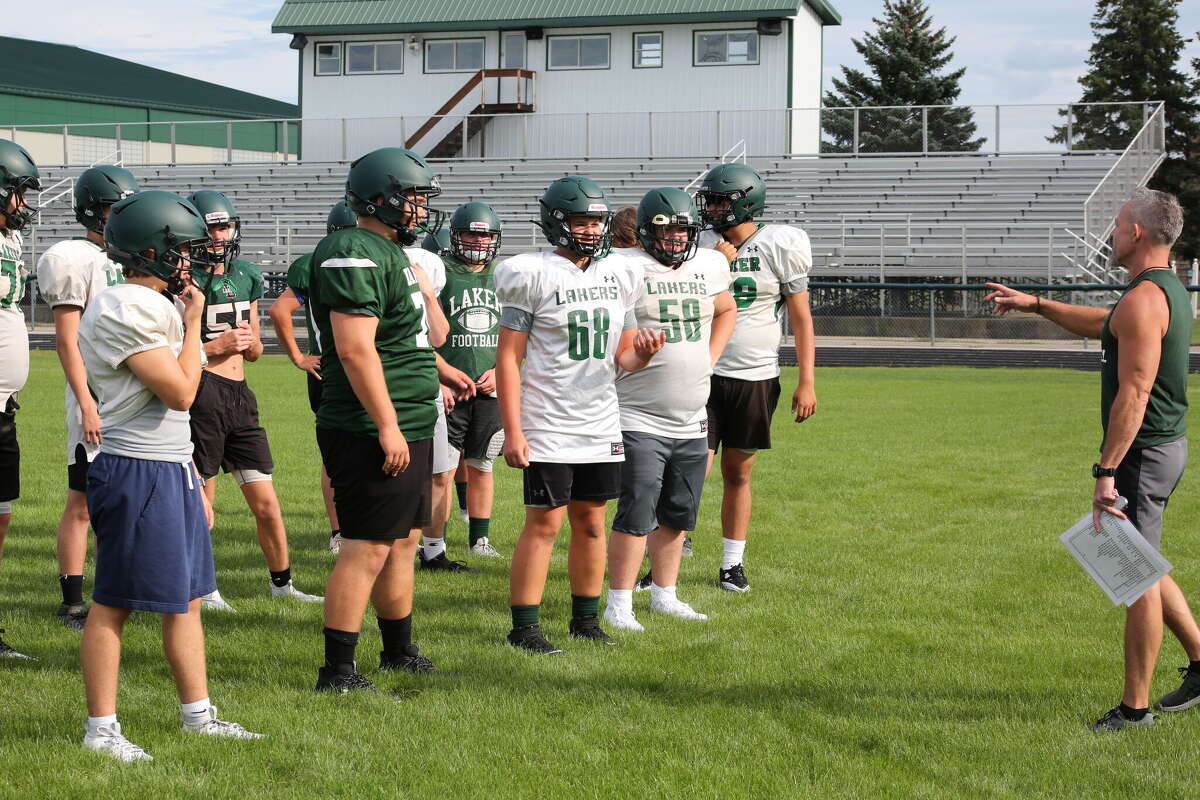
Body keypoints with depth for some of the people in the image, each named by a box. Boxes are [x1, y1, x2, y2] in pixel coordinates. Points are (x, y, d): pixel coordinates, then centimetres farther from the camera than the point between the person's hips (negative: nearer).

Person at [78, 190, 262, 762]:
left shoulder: (154, 306, 15)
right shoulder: (124, 311, -17)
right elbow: (180, 393, -19)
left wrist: (192, 481, 20)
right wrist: (193, 324, -8)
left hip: (171, 470, 10)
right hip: (137, 473, -10)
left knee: (186, 598, 14)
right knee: (113, 603, -1)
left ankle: (198, 714, 23)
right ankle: (100, 729, 7)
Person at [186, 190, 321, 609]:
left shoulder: (246, 276, 13)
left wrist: (249, 341, 0)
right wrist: (217, 346, -15)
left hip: (240, 395, 6)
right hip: (202, 390, -6)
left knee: (266, 503, 8)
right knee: (201, 500, 3)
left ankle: (281, 582, 21)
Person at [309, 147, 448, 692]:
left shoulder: (392, 254, 17)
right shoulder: (356, 256, -16)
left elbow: (434, 336, 23)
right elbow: (355, 348, -25)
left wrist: (423, 287, 12)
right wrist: (386, 425, -25)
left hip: (409, 428, 11)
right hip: (375, 434, -11)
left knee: (403, 541, 19)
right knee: (367, 549, -7)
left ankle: (399, 651, 31)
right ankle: (338, 671, -2)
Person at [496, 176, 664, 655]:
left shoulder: (617, 275, 9)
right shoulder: (534, 275, -8)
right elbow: (508, 358, -8)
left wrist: (640, 354, -10)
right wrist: (513, 432, -13)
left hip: (601, 427, 6)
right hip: (548, 429, -5)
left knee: (591, 522, 11)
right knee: (545, 524, -4)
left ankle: (586, 619, 22)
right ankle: (524, 628, 4)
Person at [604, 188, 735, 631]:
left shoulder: (710, 265, 8)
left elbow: (725, 312, 25)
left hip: (692, 421, 6)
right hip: (640, 420, -6)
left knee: (679, 514, 13)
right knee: (637, 515, -7)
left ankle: (664, 595, 27)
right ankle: (619, 605, 2)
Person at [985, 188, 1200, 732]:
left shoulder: (1144, 299, -20)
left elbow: (1133, 395, -25)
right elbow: (1103, 325, 32)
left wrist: (1106, 472, -25)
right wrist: (1036, 305, 35)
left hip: (1142, 453, -10)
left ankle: (1135, 707, 4)